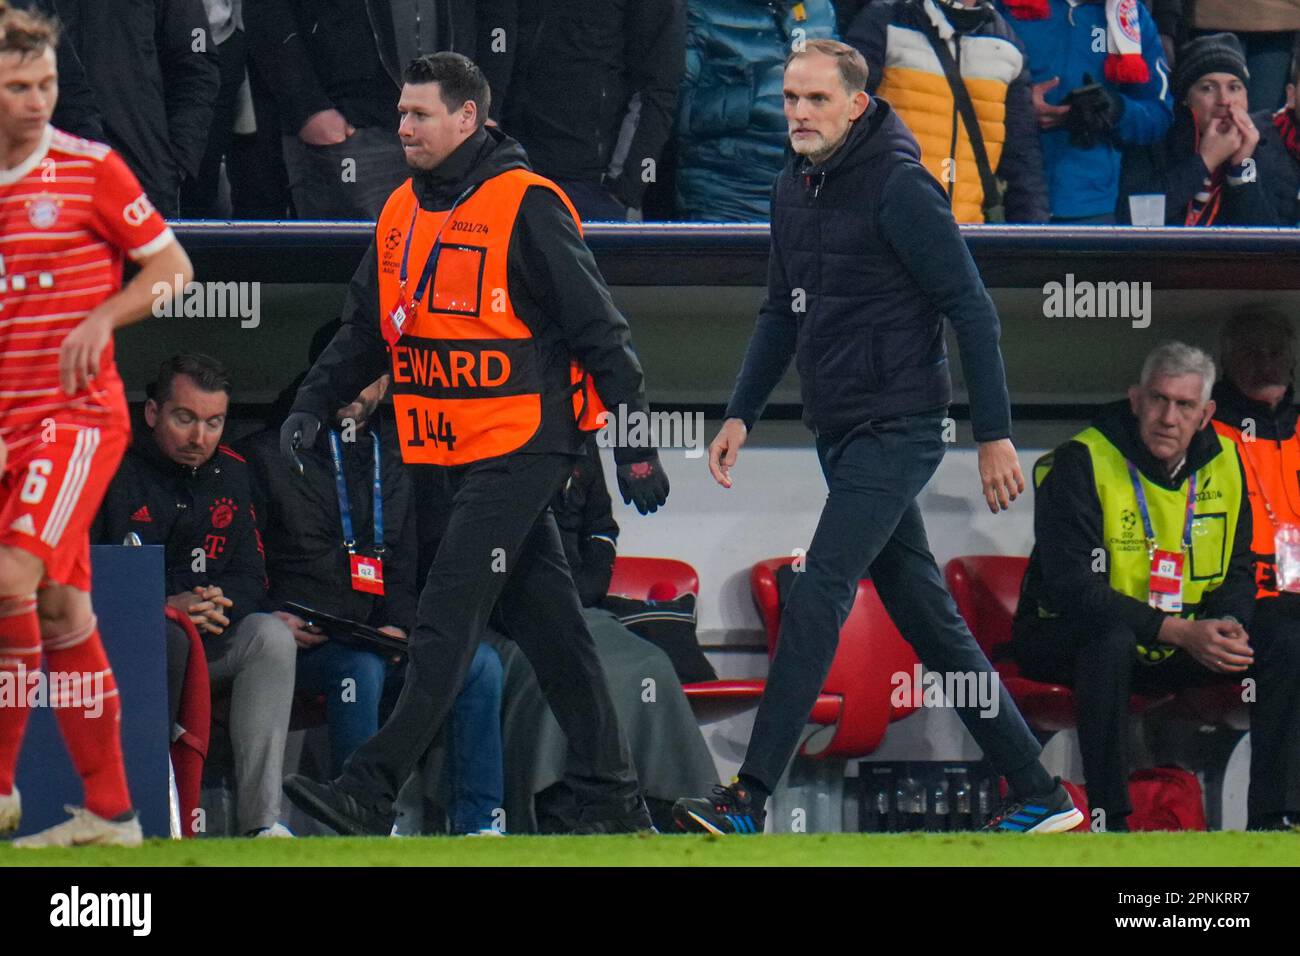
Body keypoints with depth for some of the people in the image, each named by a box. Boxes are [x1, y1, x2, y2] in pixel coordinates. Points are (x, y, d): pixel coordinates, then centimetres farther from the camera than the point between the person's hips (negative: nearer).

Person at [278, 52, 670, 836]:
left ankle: (373, 791, -15)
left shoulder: (526, 207, -11)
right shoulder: (403, 214, 12)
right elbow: (367, 330, 20)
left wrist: (636, 447, -10)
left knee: (448, 620, -12)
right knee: (548, 626, 10)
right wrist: (314, 406, 5)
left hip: (524, 447, -8)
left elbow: (599, 329, -10)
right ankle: (615, 802, 15)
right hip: (461, 453, 8)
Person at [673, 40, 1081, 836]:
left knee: (817, 600, -16)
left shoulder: (898, 187, -14)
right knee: (929, 619, 11)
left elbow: (972, 309, -14)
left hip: (897, 431, -9)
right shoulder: (794, 191, 11)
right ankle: (1040, 794, 17)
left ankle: (750, 801, -18)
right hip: (842, 434, 9)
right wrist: (742, 415, 12)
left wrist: (995, 435, -15)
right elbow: (783, 315, 23)